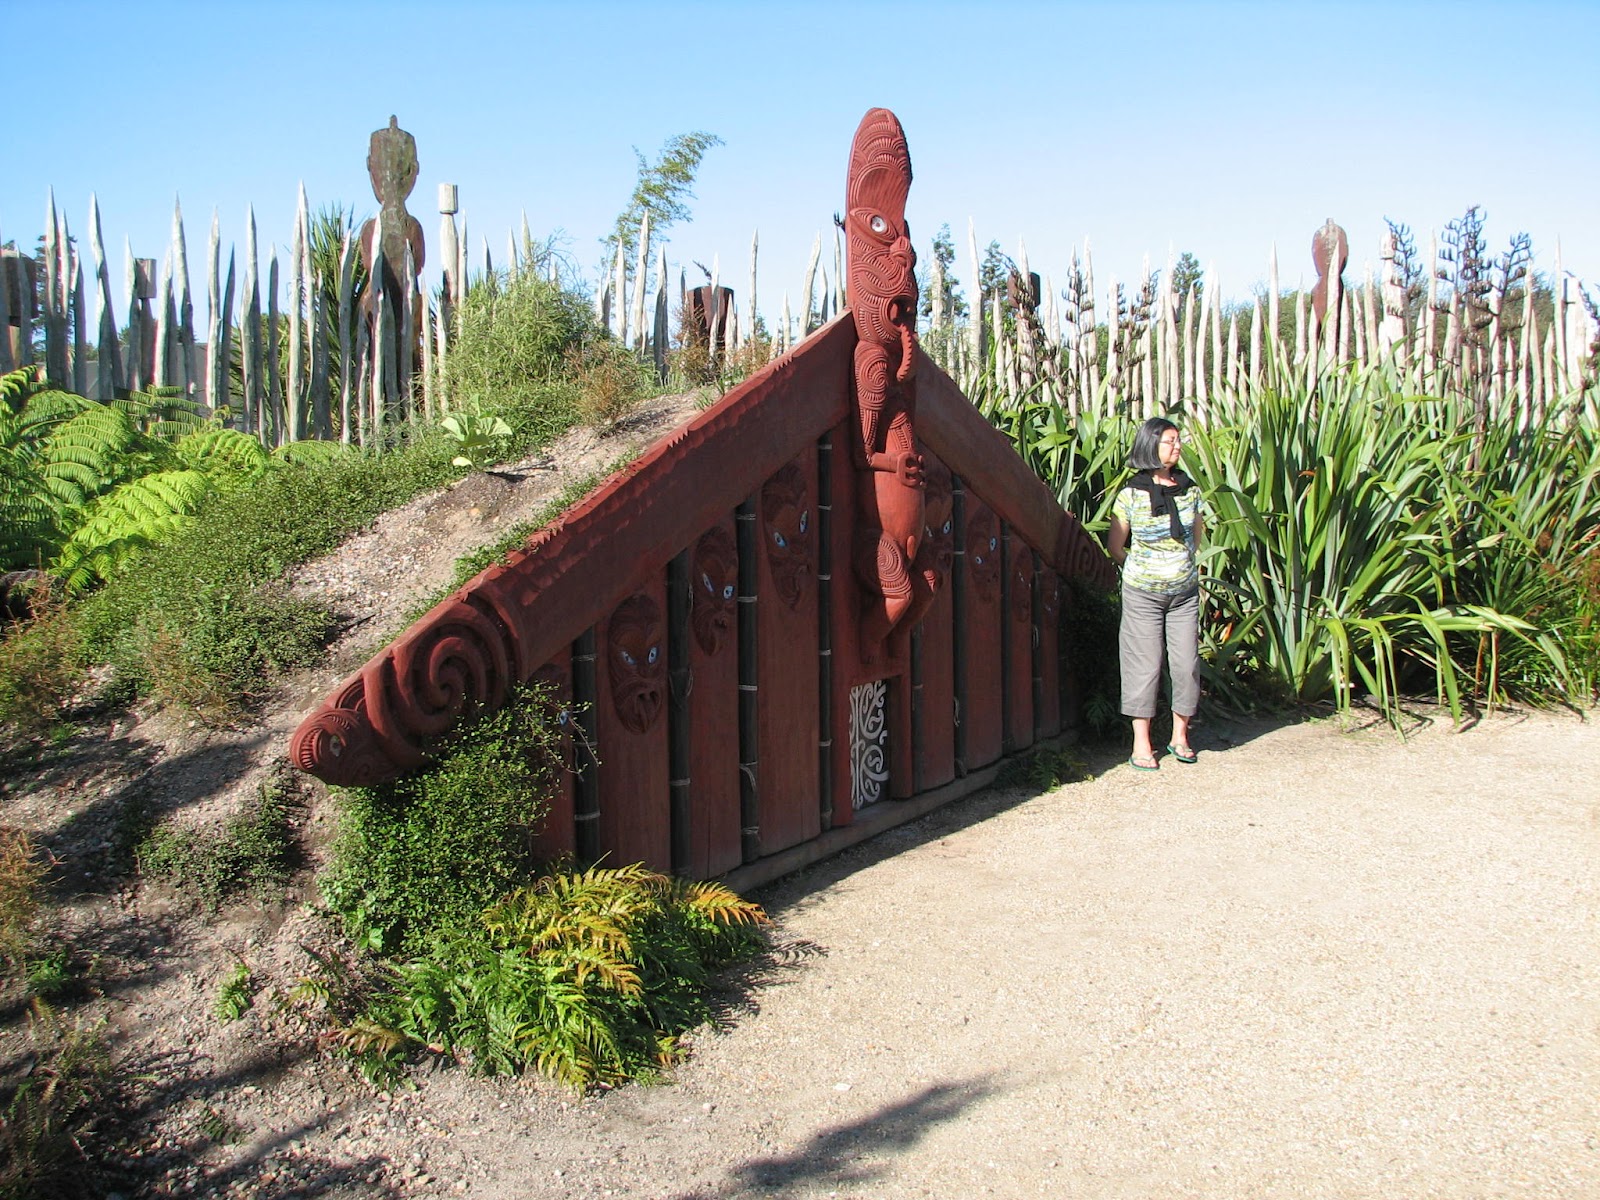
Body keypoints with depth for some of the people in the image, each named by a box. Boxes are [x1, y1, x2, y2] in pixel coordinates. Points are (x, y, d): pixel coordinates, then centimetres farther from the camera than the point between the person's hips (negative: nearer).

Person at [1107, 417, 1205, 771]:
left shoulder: (1190, 489, 3)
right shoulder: (1131, 495, -8)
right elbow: (1115, 547, 2)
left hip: (1185, 592, 3)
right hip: (1143, 593, -3)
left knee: (1187, 663, 3)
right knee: (1145, 664, 0)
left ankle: (1180, 736, 19)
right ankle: (1141, 744, 8)